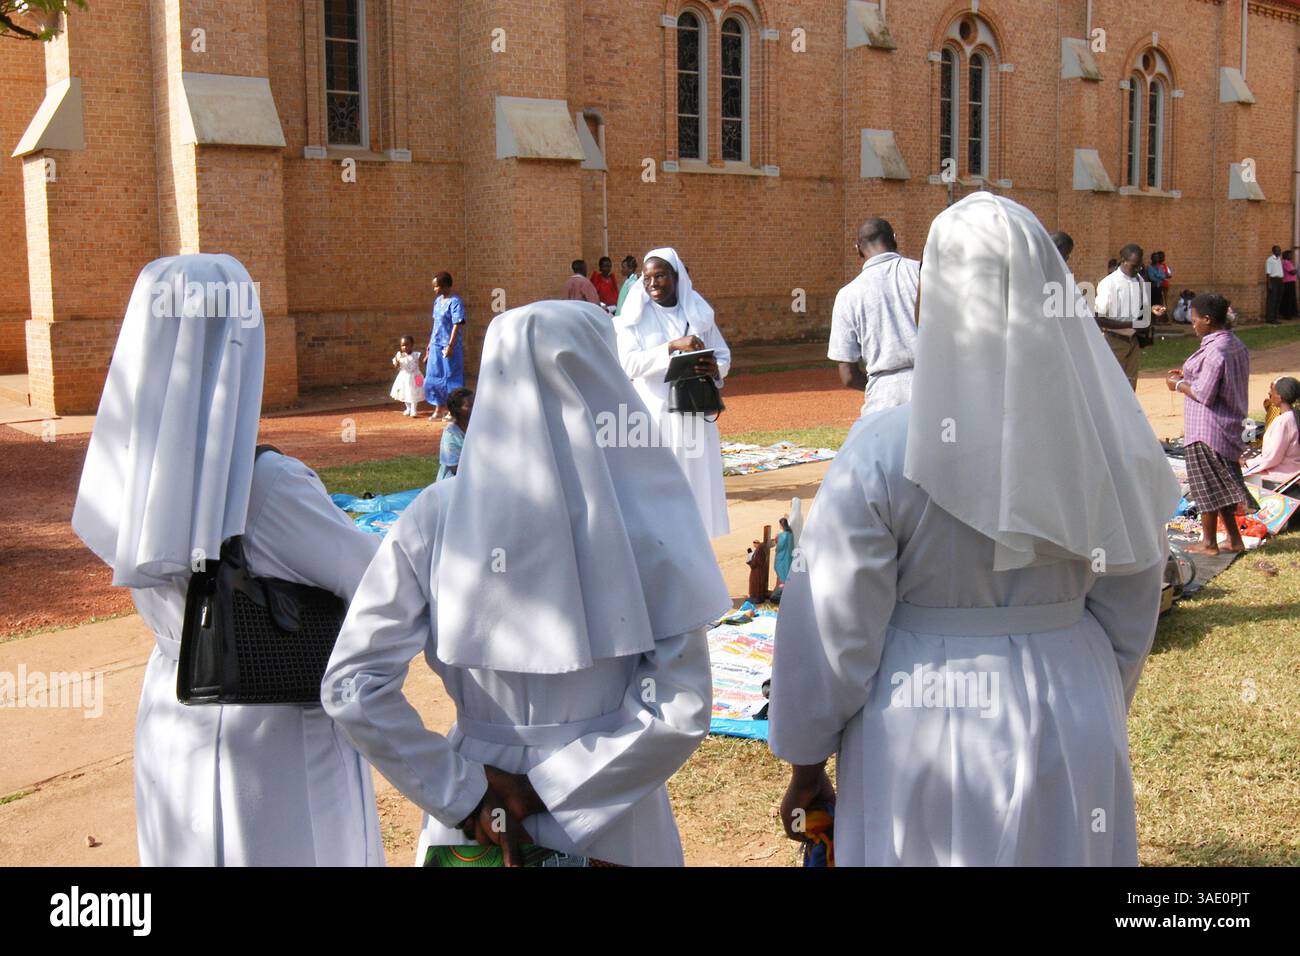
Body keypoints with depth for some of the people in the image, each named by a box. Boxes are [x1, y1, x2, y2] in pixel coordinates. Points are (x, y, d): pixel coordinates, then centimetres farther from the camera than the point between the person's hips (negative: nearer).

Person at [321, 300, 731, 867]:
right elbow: (681, 711, -18)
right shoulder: (645, 520, -16)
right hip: (613, 831, -1)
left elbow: (352, 685, -12)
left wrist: (465, 795, -8)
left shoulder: (436, 517, -11)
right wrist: (548, 788, -12)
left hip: (472, 833, 1)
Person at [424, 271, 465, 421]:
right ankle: (439, 409, 22)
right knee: (434, 378, 10)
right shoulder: (438, 300, 11)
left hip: (449, 346, -8)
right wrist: (431, 342, 20)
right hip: (436, 345, 8)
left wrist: (450, 346, -23)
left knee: (451, 378, 0)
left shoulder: (454, 301, -13)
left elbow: (457, 325, -18)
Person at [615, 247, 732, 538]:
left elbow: (724, 355, 12)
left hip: (693, 414, 3)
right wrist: (672, 347, -24)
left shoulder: (698, 313, 8)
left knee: (696, 484, 5)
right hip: (653, 415, -3)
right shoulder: (635, 317, 0)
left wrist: (715, 369, -12)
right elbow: (628, 362, -14)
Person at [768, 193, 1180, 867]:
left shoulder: (885, 449, -18)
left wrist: (805, 763, 0)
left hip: (924, 741, -3)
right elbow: (1130, 610, 3)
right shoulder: (1101, 437, -7)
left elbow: (832, 629, -14)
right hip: (1070, 733, 3)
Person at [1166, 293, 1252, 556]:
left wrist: (1178, 385, -6)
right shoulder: (1237, 346, 8)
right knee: (1223, 483, 17)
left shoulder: (1214, 351, -22)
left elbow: (1204, 394, -22)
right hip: (1229, 426, 9)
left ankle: (1209, 542, 13)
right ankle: (1234, 539, 23)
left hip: (1207, 430, -9)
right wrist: (1189, 375, 14)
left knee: (1207, 485, 3)